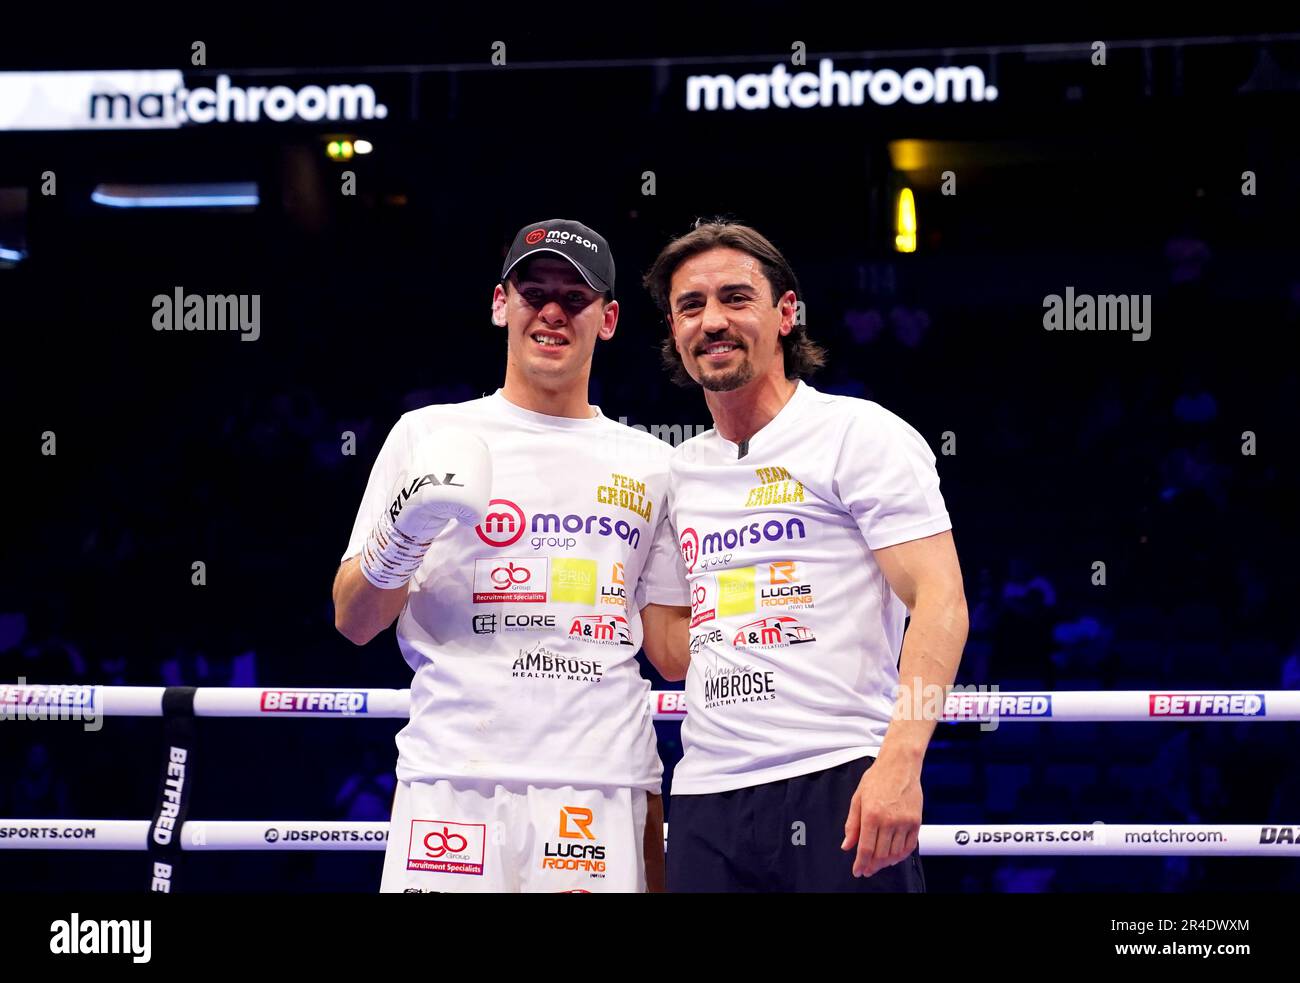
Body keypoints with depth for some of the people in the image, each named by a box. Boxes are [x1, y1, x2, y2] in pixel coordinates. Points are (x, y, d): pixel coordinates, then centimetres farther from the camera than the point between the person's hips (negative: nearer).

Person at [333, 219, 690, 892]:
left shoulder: (649, 464, 16)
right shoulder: (430, 437, 8)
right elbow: (352, 622, 4)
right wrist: (396, 542, -14)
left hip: (607, 790, 2)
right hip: (455, 780, -2)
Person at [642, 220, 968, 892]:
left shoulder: (860, 434, -1)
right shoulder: (677, 472, 18)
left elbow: (939, 600, -10)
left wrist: (900, 761, -21)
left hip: (838, 786, -5)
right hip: (703, 803, 5)